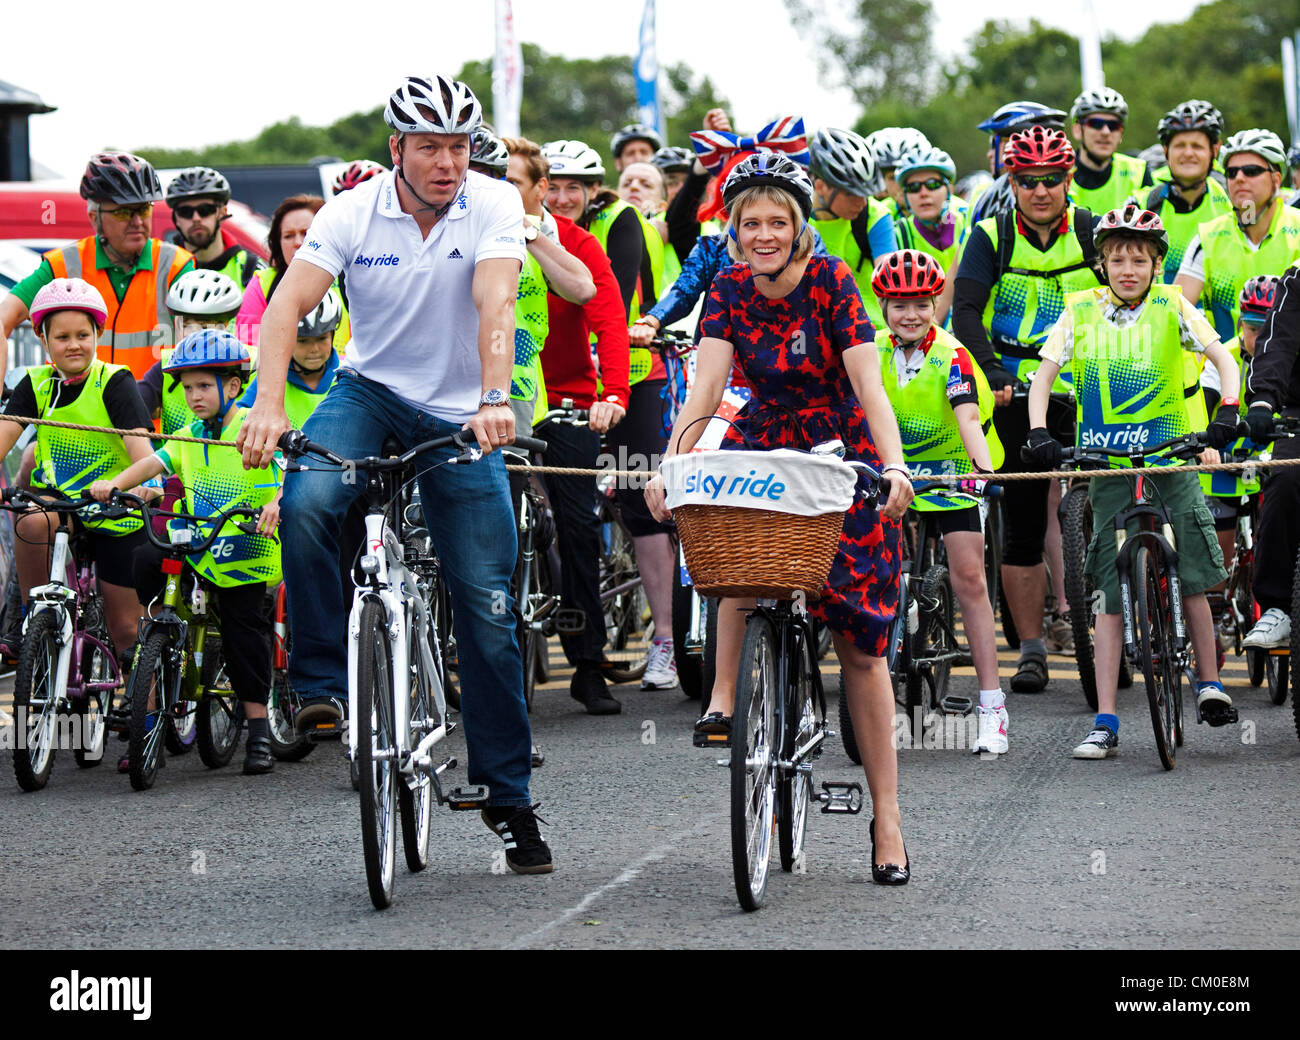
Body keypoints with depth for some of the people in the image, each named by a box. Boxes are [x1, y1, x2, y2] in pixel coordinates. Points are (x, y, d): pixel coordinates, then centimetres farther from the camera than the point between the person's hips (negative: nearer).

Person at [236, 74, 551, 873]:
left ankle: (509, 797, 11)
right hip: (372, 392, 0)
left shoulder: (494, 206, -13)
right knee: (306, 503, -33)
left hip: (462, 417, 0)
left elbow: (495, 304, -28)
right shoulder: (354, 213, -12)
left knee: (489, 611, -1)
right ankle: (321, 680, -16)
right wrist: (269, 406, -38)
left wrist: (494, 400, -45)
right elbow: (288, 304, -22)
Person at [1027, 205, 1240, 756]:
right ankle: (1105, 723, -1)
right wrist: (1038, 433, -10)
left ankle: (1209, 684, 15)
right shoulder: (1081, 310, 3)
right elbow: (1043, 375, 5)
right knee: (1110, 594, -1)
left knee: (1192, 577, -6)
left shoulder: (1171, 306, 0)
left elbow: (1223, 359, -2)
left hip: (1170, 457, -1)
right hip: (1107, 463, 1)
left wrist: (1227, 414, -18)